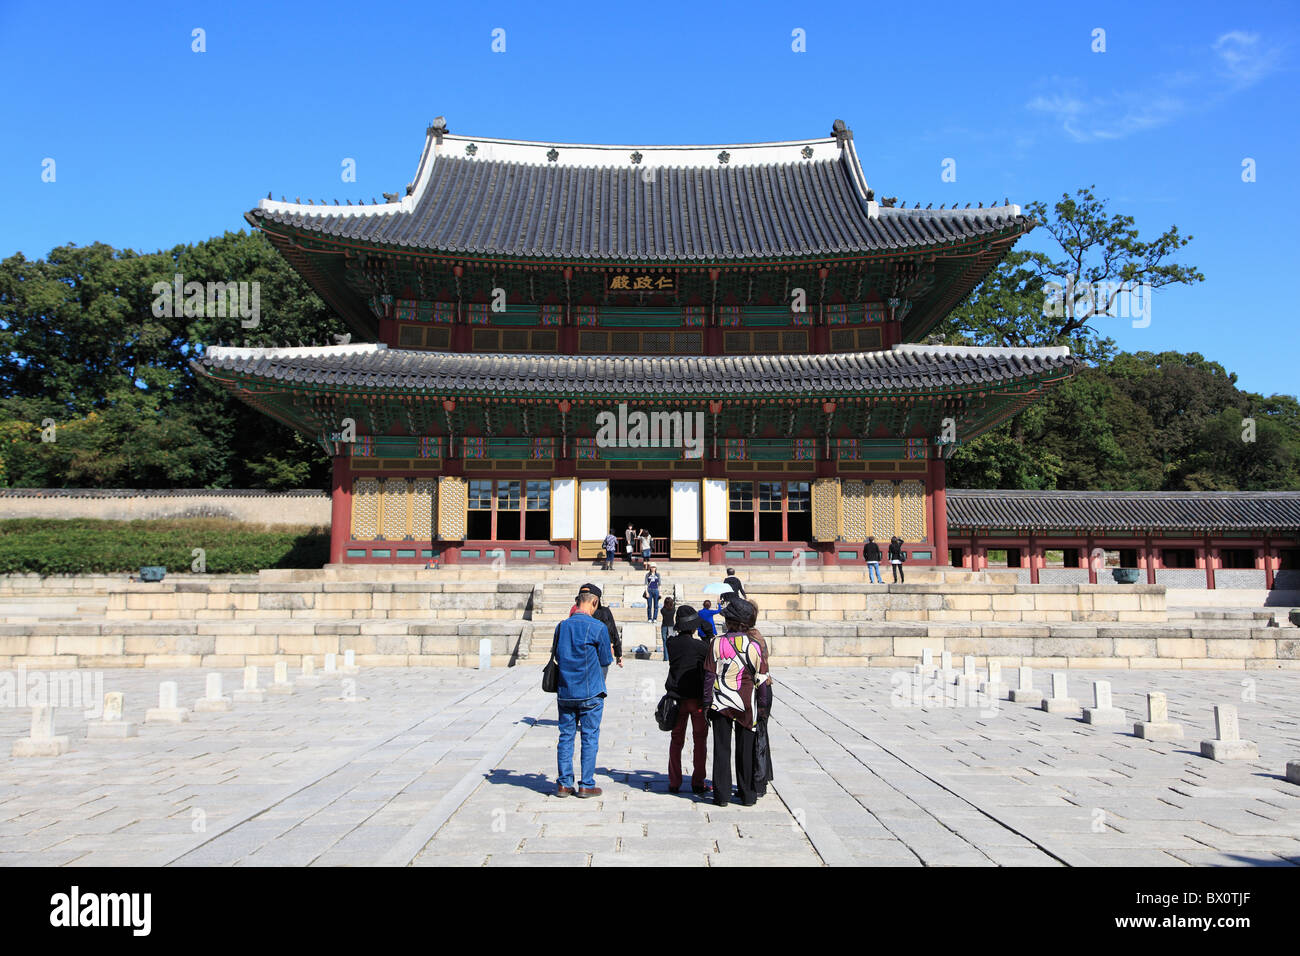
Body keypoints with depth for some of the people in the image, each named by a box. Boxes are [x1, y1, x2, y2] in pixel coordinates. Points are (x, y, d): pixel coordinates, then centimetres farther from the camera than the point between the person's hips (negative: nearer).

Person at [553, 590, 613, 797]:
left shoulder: (561, 626, 4)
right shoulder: (598, 628, -10)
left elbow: (557, 656, 13)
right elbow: (605, 660, -4)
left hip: (565, 692, 4)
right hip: (590, 693, -4)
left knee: (566, 736, 9)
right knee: (590, 737, 4)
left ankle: (563, 784, 13)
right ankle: (587, 785, 7)